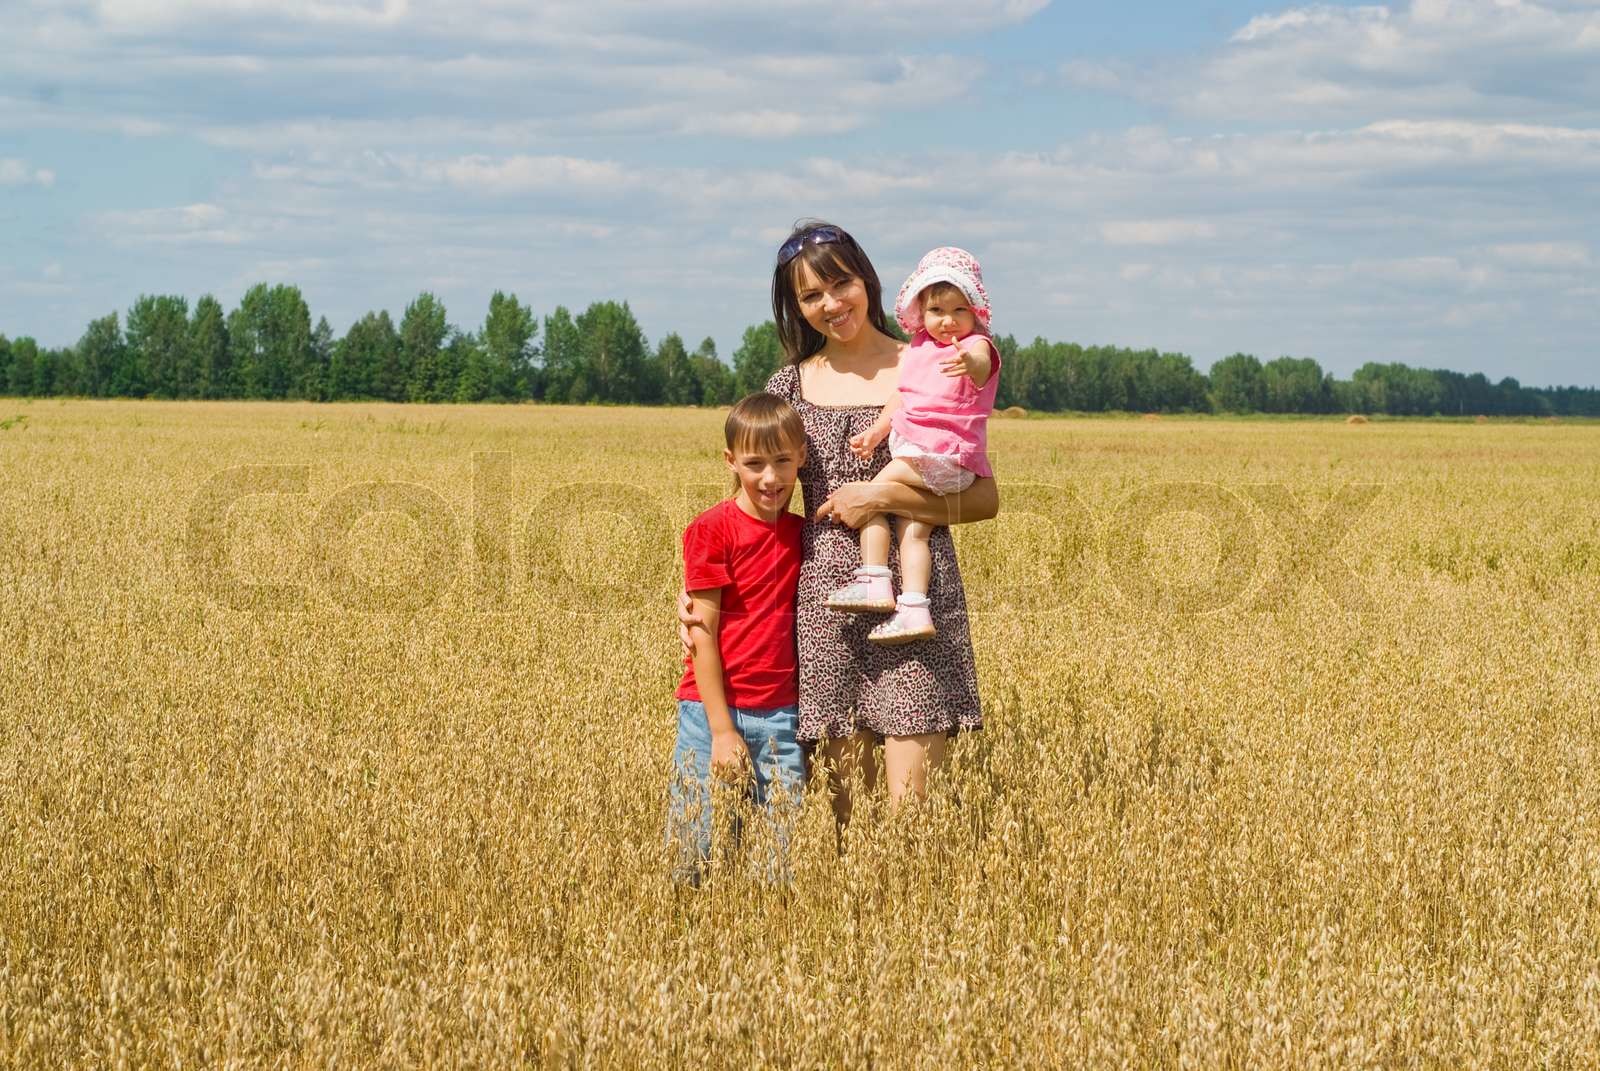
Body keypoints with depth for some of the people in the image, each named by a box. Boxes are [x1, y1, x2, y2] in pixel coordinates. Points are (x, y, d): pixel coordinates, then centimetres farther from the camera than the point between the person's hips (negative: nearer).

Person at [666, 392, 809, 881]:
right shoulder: (712, 530, -7)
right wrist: (721, 730, -13)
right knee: (702, 853, -1)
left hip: (782, 716, 4)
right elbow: (703, 634, -9)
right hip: (716, 711, -4)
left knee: (785, 852, 2)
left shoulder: (803, 534, 8)